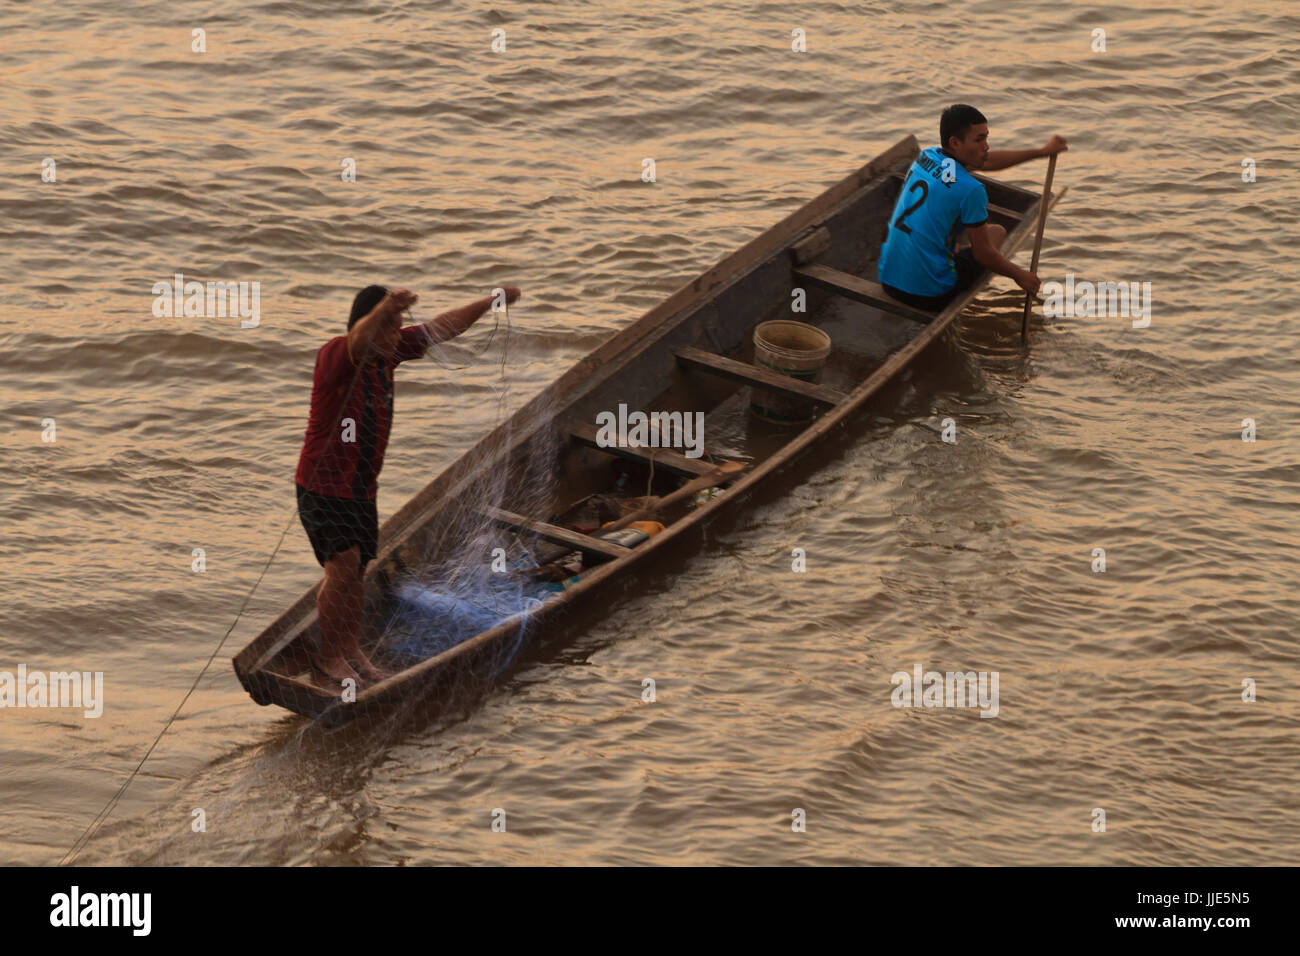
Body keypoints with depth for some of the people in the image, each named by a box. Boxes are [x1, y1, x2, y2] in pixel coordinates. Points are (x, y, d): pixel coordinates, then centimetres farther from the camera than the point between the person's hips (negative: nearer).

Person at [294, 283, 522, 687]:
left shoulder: (386, 351, 0)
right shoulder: (337, 354, -22)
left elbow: (439, 329, 9)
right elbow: (358, 338, -46)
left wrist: (491, 302, 8)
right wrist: (384, 309, -67)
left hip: (362, 485, 7)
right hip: (323, 483, -7)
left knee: (356, 569, 12)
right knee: (343, 564, -14)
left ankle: (351, 649, 26)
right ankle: (329, 655, 0)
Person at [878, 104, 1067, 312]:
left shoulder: (927, 156, 5)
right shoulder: (971, 191, -19)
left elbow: (987, 161, 21)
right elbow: (983, 254, -9)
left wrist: (1041, 152, 30)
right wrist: (1019, 275, 9)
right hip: (929, 296, -7)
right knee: (997, 232, 17)